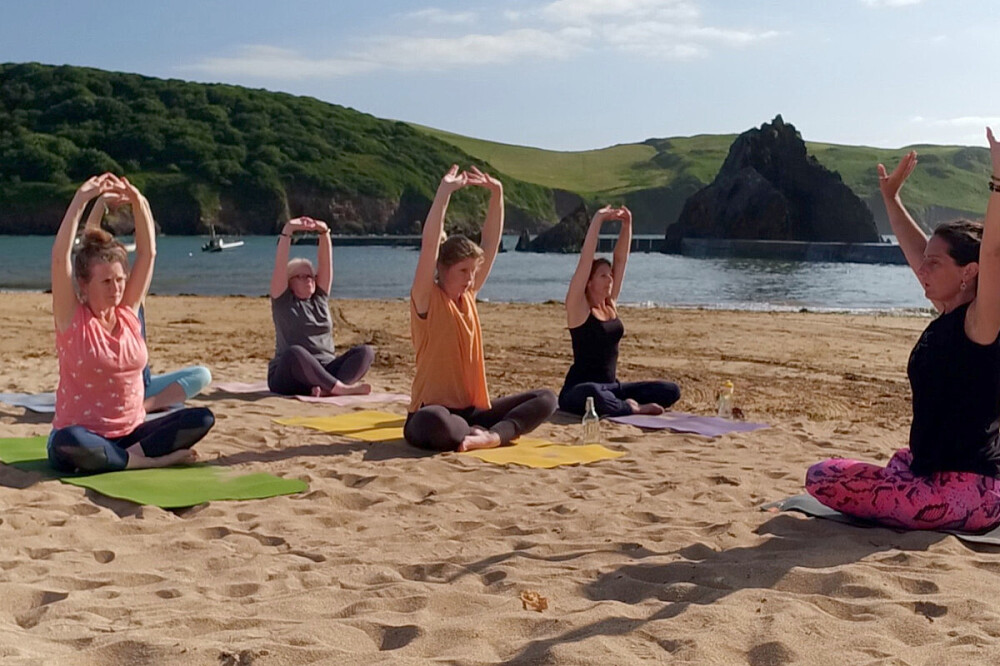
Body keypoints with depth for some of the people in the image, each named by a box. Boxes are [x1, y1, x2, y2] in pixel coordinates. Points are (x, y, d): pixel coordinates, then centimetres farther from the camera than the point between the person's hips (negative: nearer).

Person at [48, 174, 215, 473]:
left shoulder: (128, 312, 5)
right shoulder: (72, 318, -6)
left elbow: (147, 252, 2)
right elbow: (60, 256, -18)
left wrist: (138, 201, -9)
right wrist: (80, 200, -21)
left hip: (131, 433, 4)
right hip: (84, 436, -4)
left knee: (201, 419, -17)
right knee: (67, 442, -40)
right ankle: (150, 459, -23)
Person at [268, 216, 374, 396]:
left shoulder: (320, 299, 16)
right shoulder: (283, 301, 5)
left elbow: (325, 262, 6)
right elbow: (280, 265, -8)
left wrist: (324, 233, -8)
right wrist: (287, 232, -15)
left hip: (324, 372, 5)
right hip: (288, 377, -5)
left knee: (365, 351, -18)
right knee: (295, 352, -38)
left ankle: (327, 390, -40)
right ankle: (342, 388, -35)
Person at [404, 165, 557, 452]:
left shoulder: (468, 296, 10)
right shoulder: (426, 300, -7)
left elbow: (491, 243, 10)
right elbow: (429, 245, -21)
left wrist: (497, 194, 1)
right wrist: (444, 192, -25)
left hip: (472, 411, 7)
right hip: (434, 414, -7)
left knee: (546, 398, -4)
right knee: (435, 422, -43)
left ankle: (495, 435, -25)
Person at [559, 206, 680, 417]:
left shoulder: (611, 304, 9)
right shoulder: (578, 308, -8)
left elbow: (621, 258, 6)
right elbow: (585, 260, -18)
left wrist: (627, 224, -5)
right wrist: (597, 220, -18)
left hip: (611, 387, 7)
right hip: (579, 391, -7)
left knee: (670, 391, -6)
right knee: (593, 393, -43)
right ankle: (631, 408, -18)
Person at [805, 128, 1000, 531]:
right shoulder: (947, 318, 9)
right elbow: (915, 250, 22)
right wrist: (891, 197, 32)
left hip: (965, 493, -10)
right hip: (934, 473, 10)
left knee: (823, 478, -13)